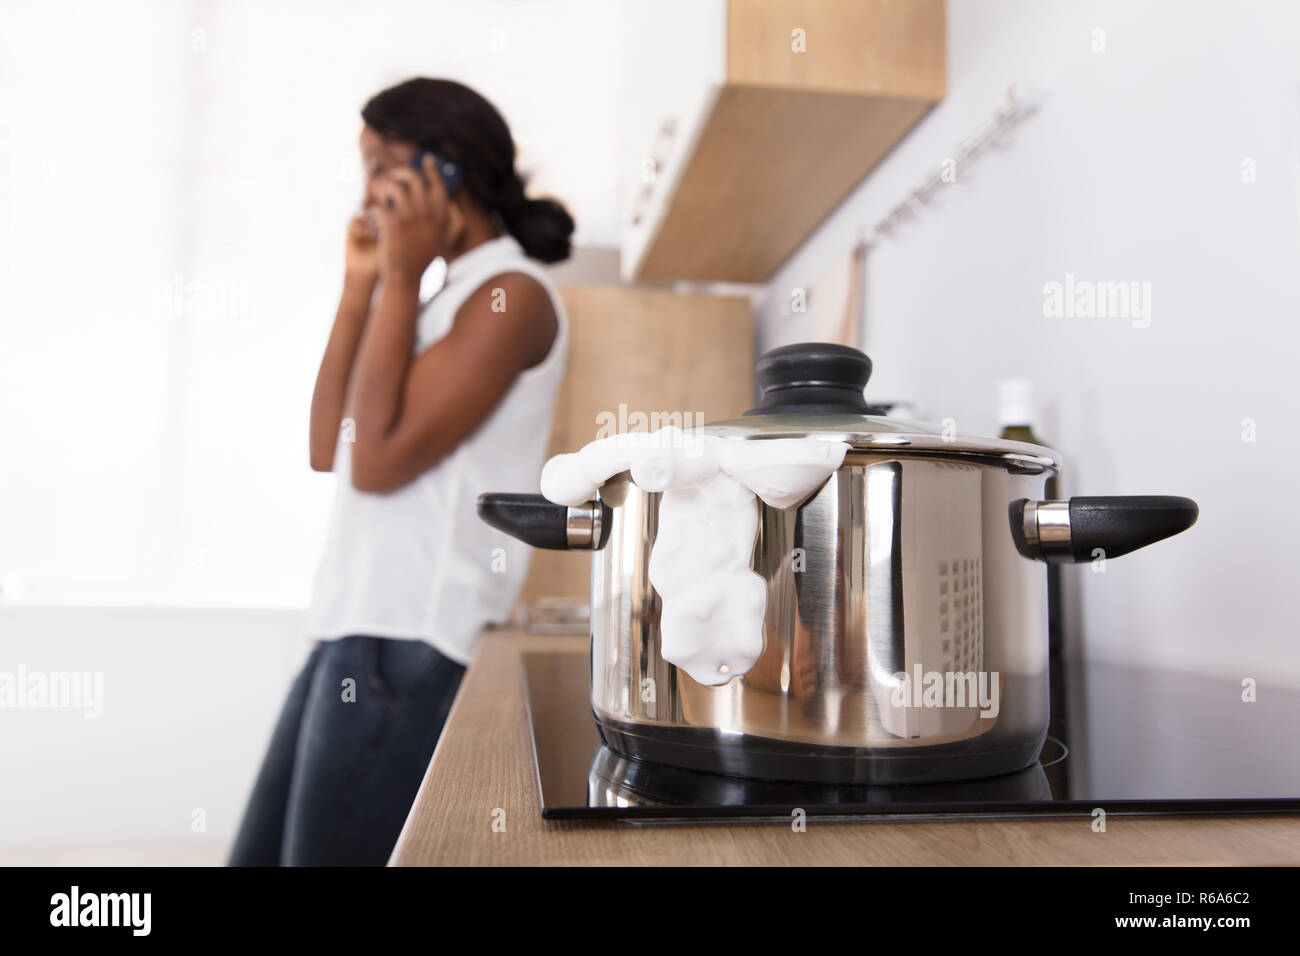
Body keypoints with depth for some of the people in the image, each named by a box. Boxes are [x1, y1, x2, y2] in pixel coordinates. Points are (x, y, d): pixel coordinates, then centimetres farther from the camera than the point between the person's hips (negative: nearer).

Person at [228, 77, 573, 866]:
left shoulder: (513, 295, -9)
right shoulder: (444, 297, 17)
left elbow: (379, 461, -17)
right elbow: (329, 450, 13)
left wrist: (400, 278, -11)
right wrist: (361, 286, 11)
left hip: (408, 646, -9)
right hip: (356, 632, 9)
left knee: (331, 851, 2)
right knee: (260, 855, 15)